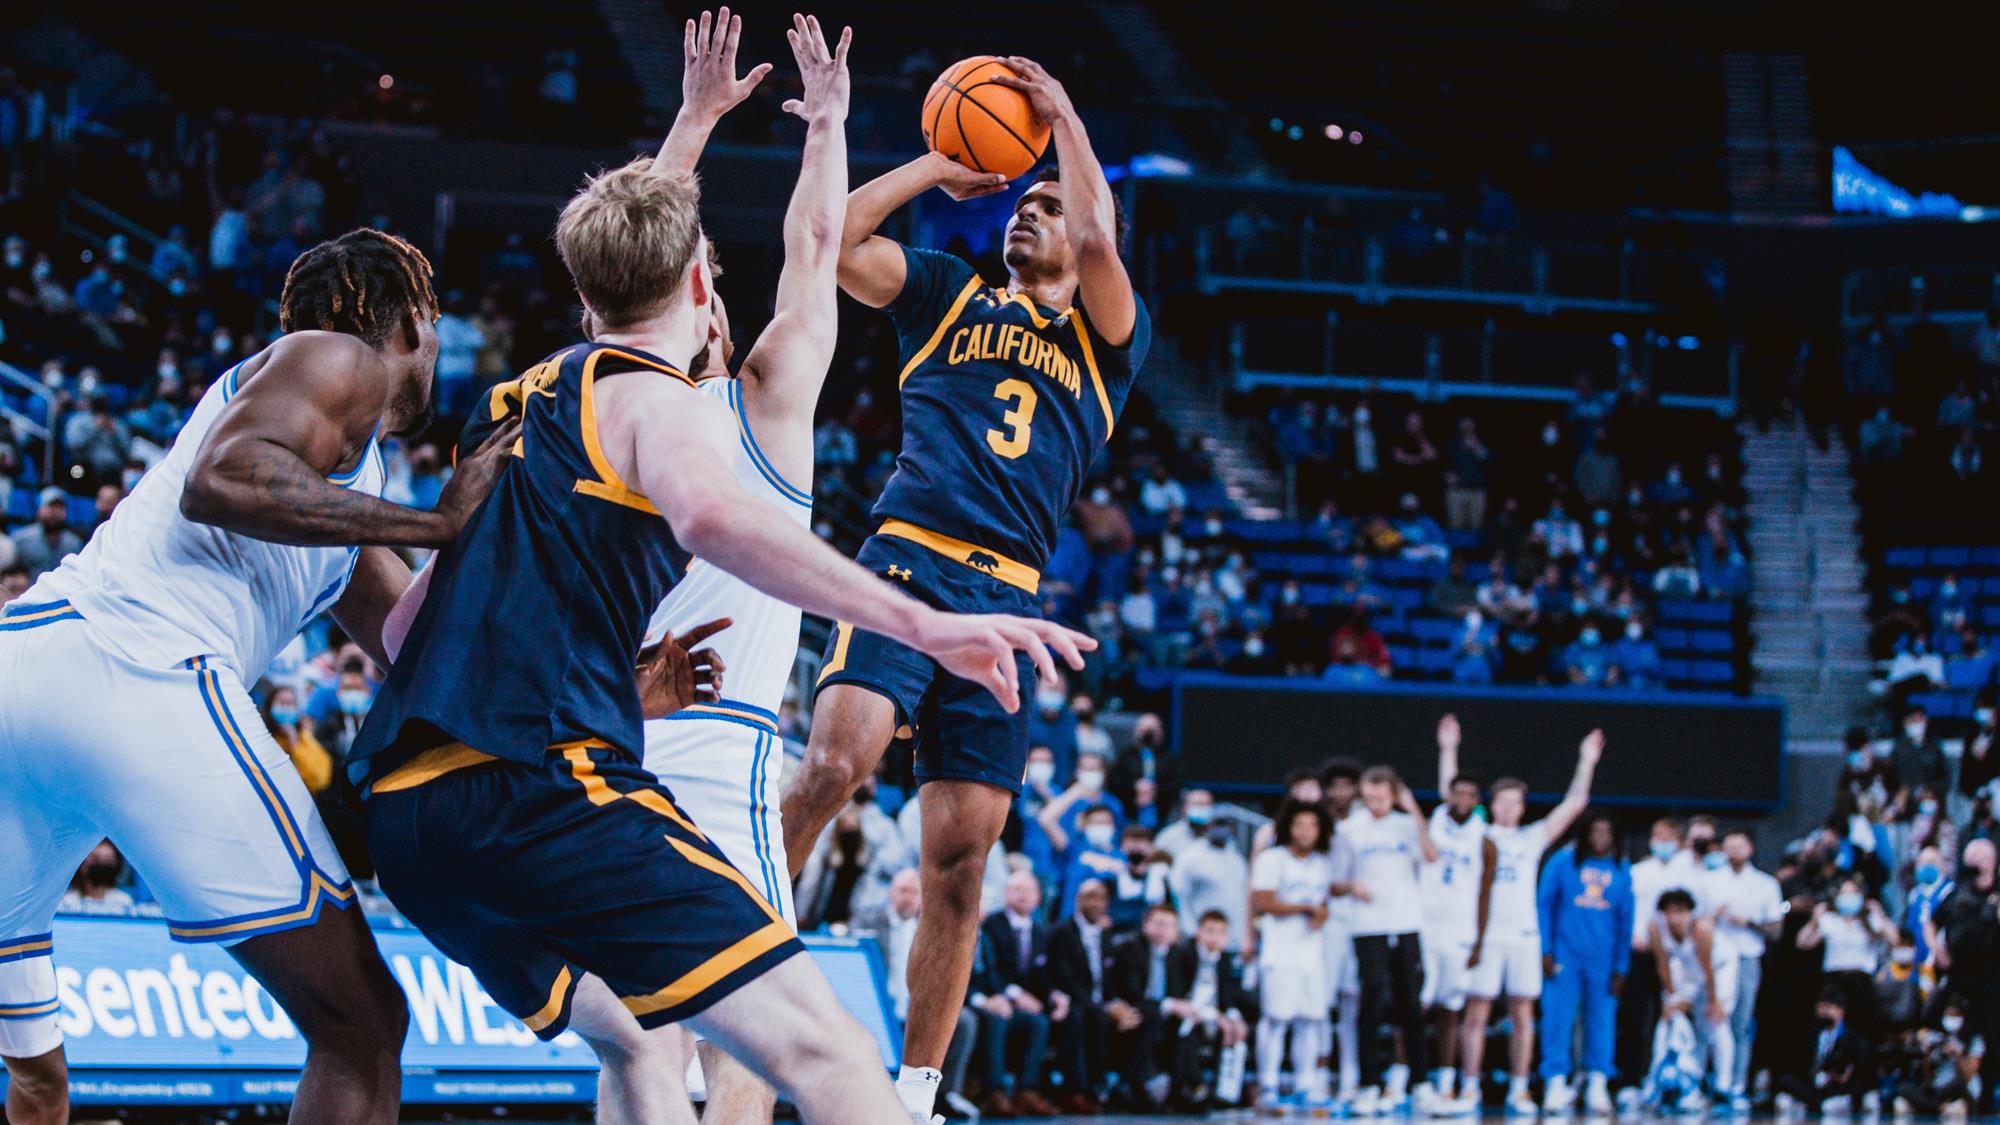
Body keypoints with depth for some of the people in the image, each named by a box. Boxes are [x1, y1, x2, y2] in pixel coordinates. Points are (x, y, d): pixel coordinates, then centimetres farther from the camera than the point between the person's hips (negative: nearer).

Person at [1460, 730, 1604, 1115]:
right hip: (1485, 935, -2)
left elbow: (1573, 804, 14)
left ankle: (1518, 1091, 7)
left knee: (1522, 1014, 2)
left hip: (1524, 935, 2)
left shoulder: (1531, 839, 15)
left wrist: (1587, 762, 9)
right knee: (1476, 1013, -4)